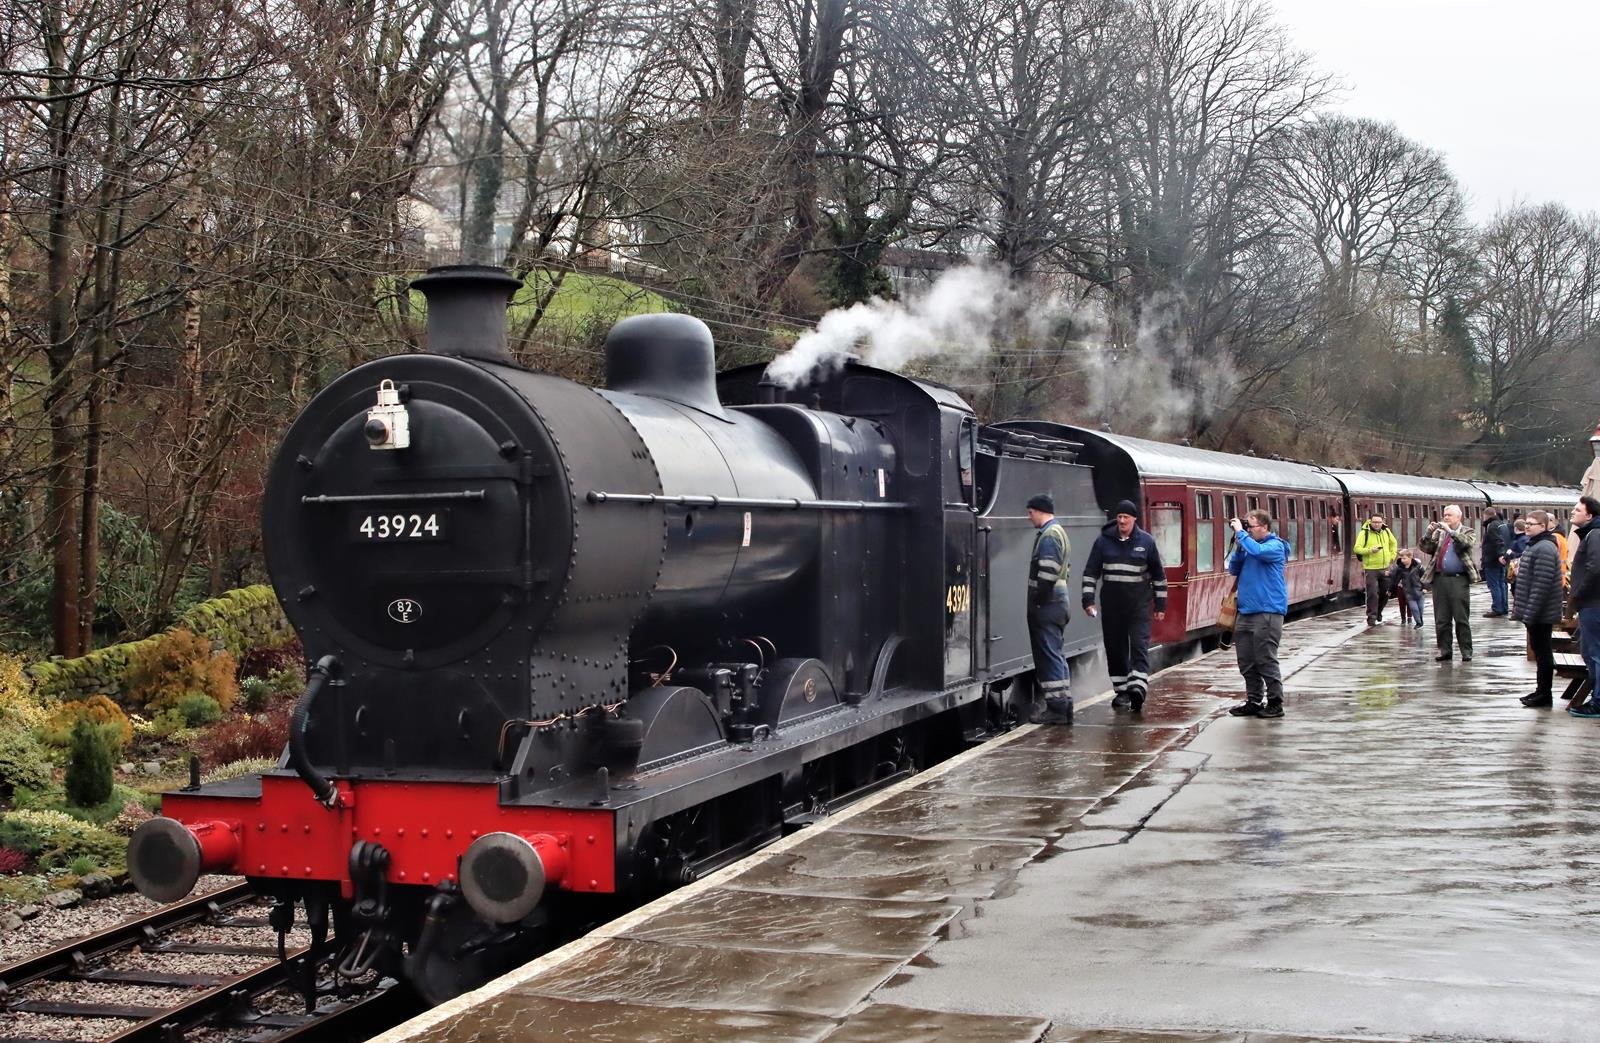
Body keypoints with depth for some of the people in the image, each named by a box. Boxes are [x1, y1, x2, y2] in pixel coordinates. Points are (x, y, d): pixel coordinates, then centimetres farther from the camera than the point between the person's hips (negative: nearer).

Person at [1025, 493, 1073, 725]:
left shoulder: (1048, 535, -14)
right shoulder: (1060, 532, 19)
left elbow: (1047, 572, -21)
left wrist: (1039, 601, -17)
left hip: (1046, 604, -10)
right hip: (1060, 601, 10)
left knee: (1048, 656, -8)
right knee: (1055, 655, 14)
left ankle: (1056, 708, -7)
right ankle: (1064, 705, 17)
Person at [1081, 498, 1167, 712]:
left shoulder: (1146, 541, 2)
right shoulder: (1104, 540, 4)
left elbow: (1158, 575, 8)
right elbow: (1091, 572, 6)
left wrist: (1160, 604, 7)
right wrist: (1088, 599, -2)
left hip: (1139, 603, -2)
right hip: (1111, 602, 2)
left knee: (1140, 645, -13)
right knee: (1115, 647, 5)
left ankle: (1138, 687, -22)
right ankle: (1122, 691, 15)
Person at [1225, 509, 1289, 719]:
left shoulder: (1275, 546, -7)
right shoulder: (1248, 545, 16)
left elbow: (1257, 551, -27)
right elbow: (1234, 569, 13)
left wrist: (1241, 532, -16)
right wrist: (1238, 546, 1)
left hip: (1267, 612, -8)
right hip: (1246, 612, 8)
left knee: (1266, 661, -5)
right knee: (1246, 662, 10)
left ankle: (1275, 703, 3)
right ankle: (1254, 702, 18)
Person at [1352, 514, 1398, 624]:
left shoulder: (1386, 531, 6)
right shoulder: (1364, 533, -10)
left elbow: (1393, 543, 24)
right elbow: (1356, 549, -14)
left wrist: (1392, 556, 14)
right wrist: (1370, 550, -27)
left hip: (1385, 568, 5)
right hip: (1371, 568, -5)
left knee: (1385, 593, 14)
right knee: (1372, 594, -9)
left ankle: (1378, 612, 36)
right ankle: (1371, 617, -2)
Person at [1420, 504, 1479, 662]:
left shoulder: (1468, 532, 8)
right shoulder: (1439, 533, 17)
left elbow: (1466, 543, -13)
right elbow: (1427, 549, 9)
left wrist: (1450, 531, -17)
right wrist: (1429, 533, -6)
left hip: (1459, 579, -4)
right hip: (1439, 579, 4)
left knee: (1461, 619, -3)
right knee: (1441, 619, 5)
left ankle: (1466, 652, 3)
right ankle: (1444, 651, 12)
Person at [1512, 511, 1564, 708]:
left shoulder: (1545, 549, -18)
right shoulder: (1535, 546, 15)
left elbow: (1541, 584, -23)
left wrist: (1529, 612, -23)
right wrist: (1519, 607, 20)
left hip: (1541, 611, -10)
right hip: (1533, 612, 10)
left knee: (1542, 650, -3)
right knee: (1539, 649, 15)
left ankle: (1544, 694, 4)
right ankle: (1542, 691, 23)